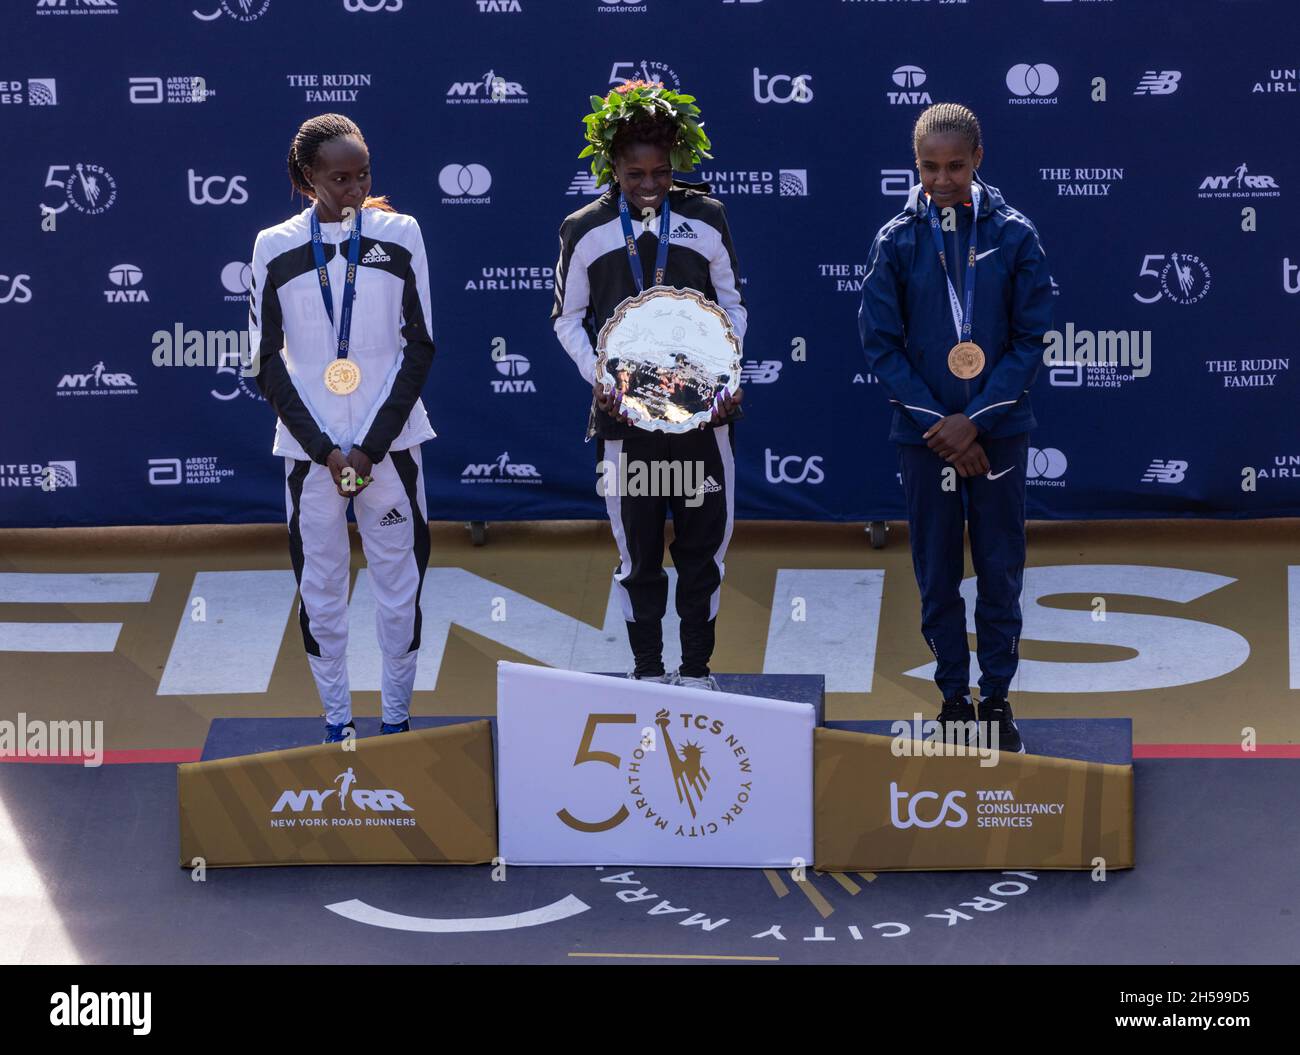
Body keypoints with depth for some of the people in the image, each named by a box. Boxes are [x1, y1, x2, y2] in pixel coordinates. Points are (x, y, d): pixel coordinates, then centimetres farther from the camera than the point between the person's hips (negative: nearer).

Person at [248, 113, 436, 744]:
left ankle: (396, 716, 14)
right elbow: (268, 362, 2)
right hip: (309, 447, 0)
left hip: (389, 442, 0)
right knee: (320, 585, 4)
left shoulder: (399, 236, -1)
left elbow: (418, 347, 1)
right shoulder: (275, 248, -1)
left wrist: (370, 448, -7)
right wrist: (326, 451, -6)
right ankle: (336, 720, 15)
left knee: (399, 581, 2)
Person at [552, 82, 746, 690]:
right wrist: (597, 378, -8)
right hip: (625, 414, -1)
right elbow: (568, 318, 9)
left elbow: (733, 306, 10)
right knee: (638, 555, 5)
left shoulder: (705, 218, 2)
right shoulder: (584, 230, 0)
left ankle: (696, 670, 18)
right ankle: (647, 671, 18)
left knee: (704, 548, 6)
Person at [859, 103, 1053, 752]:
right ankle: (953, 696, 18)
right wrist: (936, 423, -10)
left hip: (999, 430, 0)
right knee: (937, 573, 7)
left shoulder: (1014, 236, -3)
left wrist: (976, 420, -11)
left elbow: (1031, 338, -3)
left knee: (1000, 570, 5)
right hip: (924, 431, 0)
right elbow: (880, 343, -2)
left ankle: (997, 697, 16)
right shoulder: (897, 241, -2)